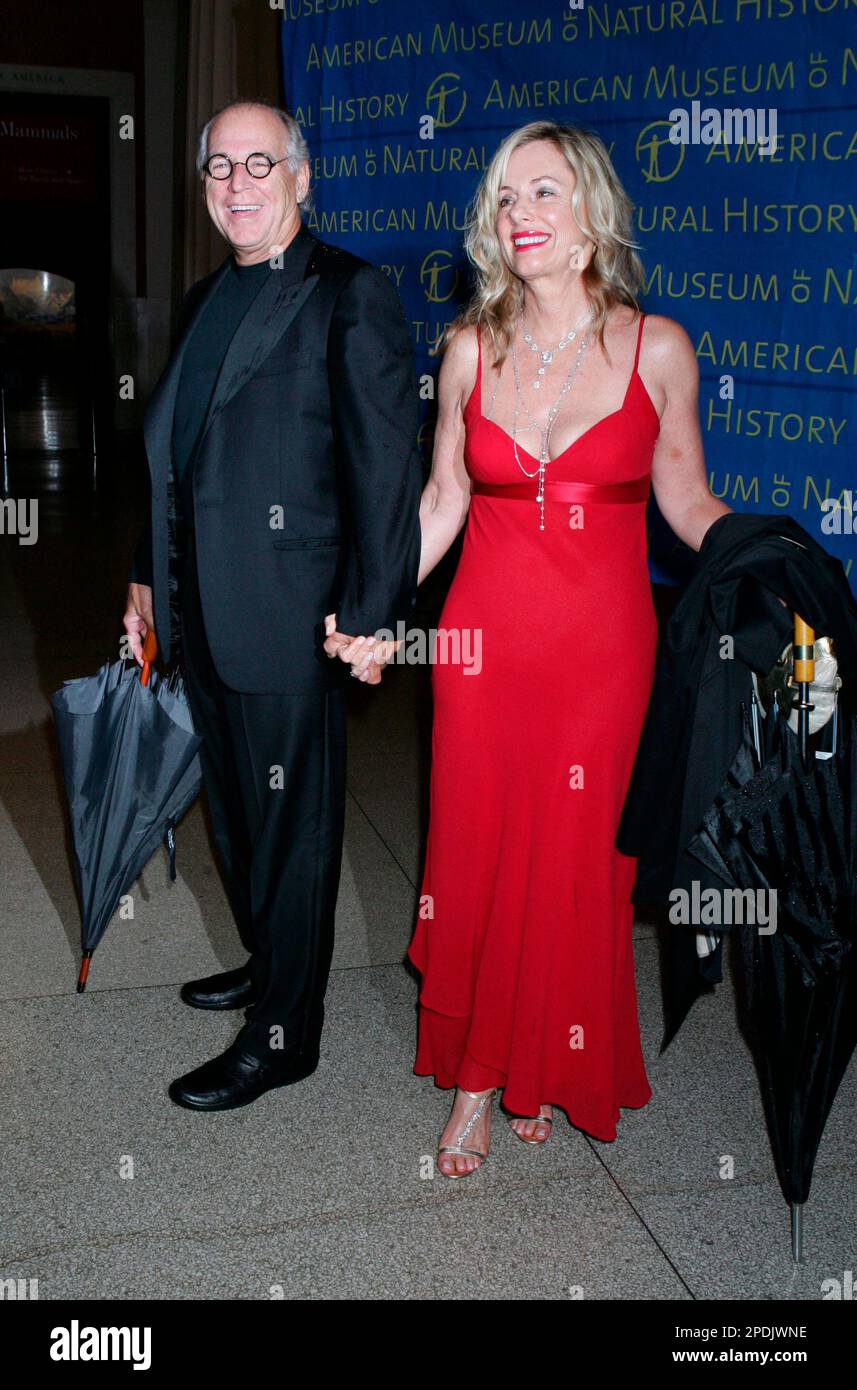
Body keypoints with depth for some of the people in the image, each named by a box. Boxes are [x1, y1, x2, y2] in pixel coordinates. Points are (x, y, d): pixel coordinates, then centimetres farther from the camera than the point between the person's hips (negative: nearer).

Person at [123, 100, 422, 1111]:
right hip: (201, 613, 8)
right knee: (233, 810, 21)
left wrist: (372, 612, -18)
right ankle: (265, 961, 43)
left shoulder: (349, 295, -9)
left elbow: (385, 459, -15)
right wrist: (150, 575, 19)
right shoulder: (205, 300, 15)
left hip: (287, 618, -8)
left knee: (290, 826, 5)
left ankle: (281, 1036, 21)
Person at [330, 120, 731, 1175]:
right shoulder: (472, 346, 2)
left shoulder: (657, 348, -3)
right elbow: (443, 497, 8)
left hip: (603, 646, -1)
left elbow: (688, 503, 4)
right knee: (476, 853, 7)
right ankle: (477, 1076, 27)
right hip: (486, 635, 1)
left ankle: (544, 1069, 32)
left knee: (577, 865, 7)